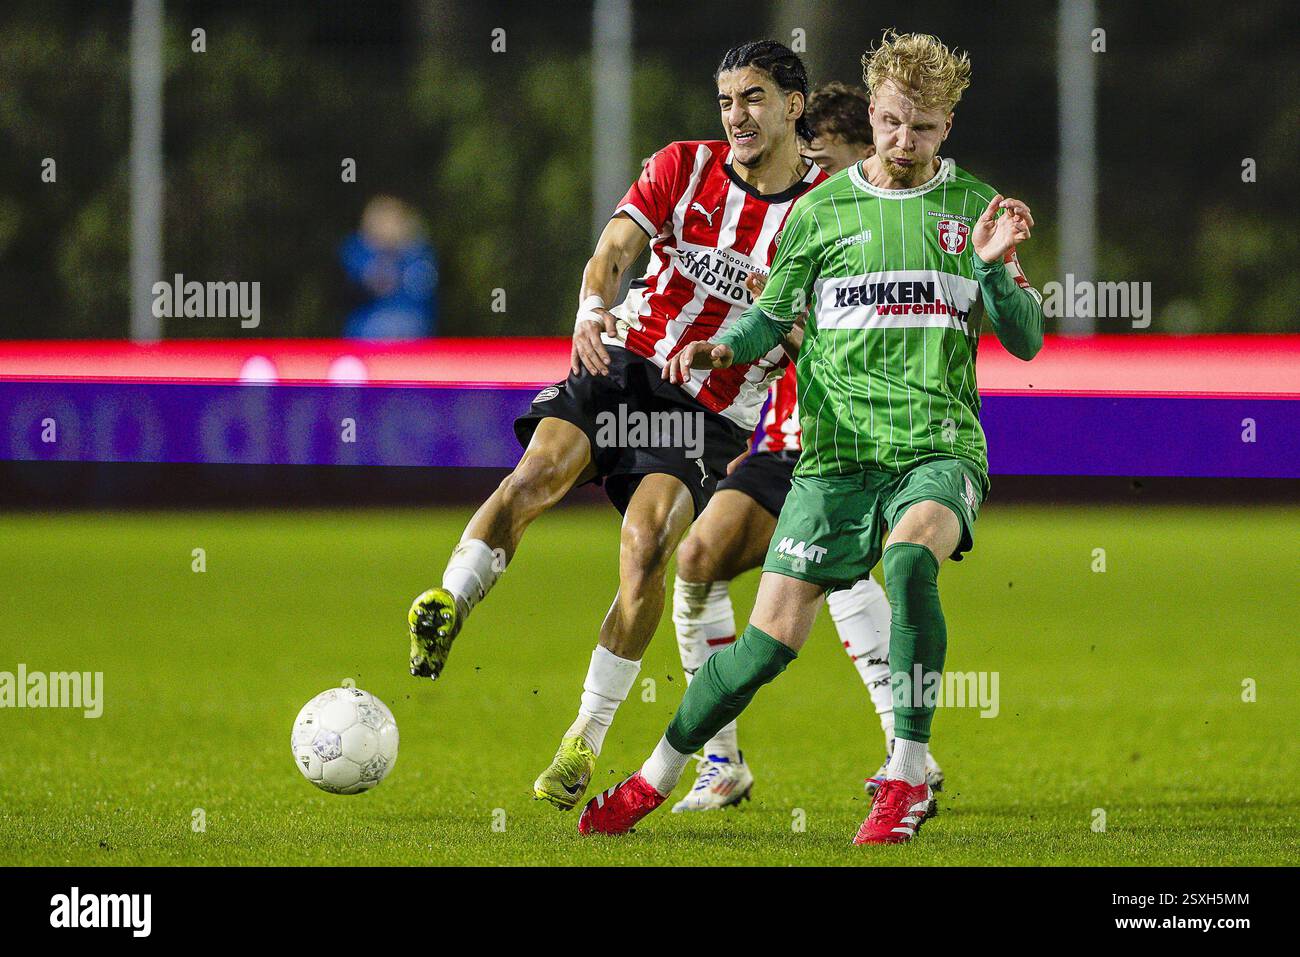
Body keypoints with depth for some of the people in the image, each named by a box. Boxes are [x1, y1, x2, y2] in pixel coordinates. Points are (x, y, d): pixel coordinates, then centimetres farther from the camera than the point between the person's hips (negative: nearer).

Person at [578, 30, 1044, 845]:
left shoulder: (974, 206, 7)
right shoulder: (823, 210, 8)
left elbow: (1026, 340, 5)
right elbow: (772, 312, 18)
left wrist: (992, 266, -13)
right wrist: (723, 346, -4)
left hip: (939, 447, -1)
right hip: (836, 450, 1)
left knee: (911, 556, -34)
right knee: (774, 635, -4)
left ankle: (909, 776, -27)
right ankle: (657, 777, 17)